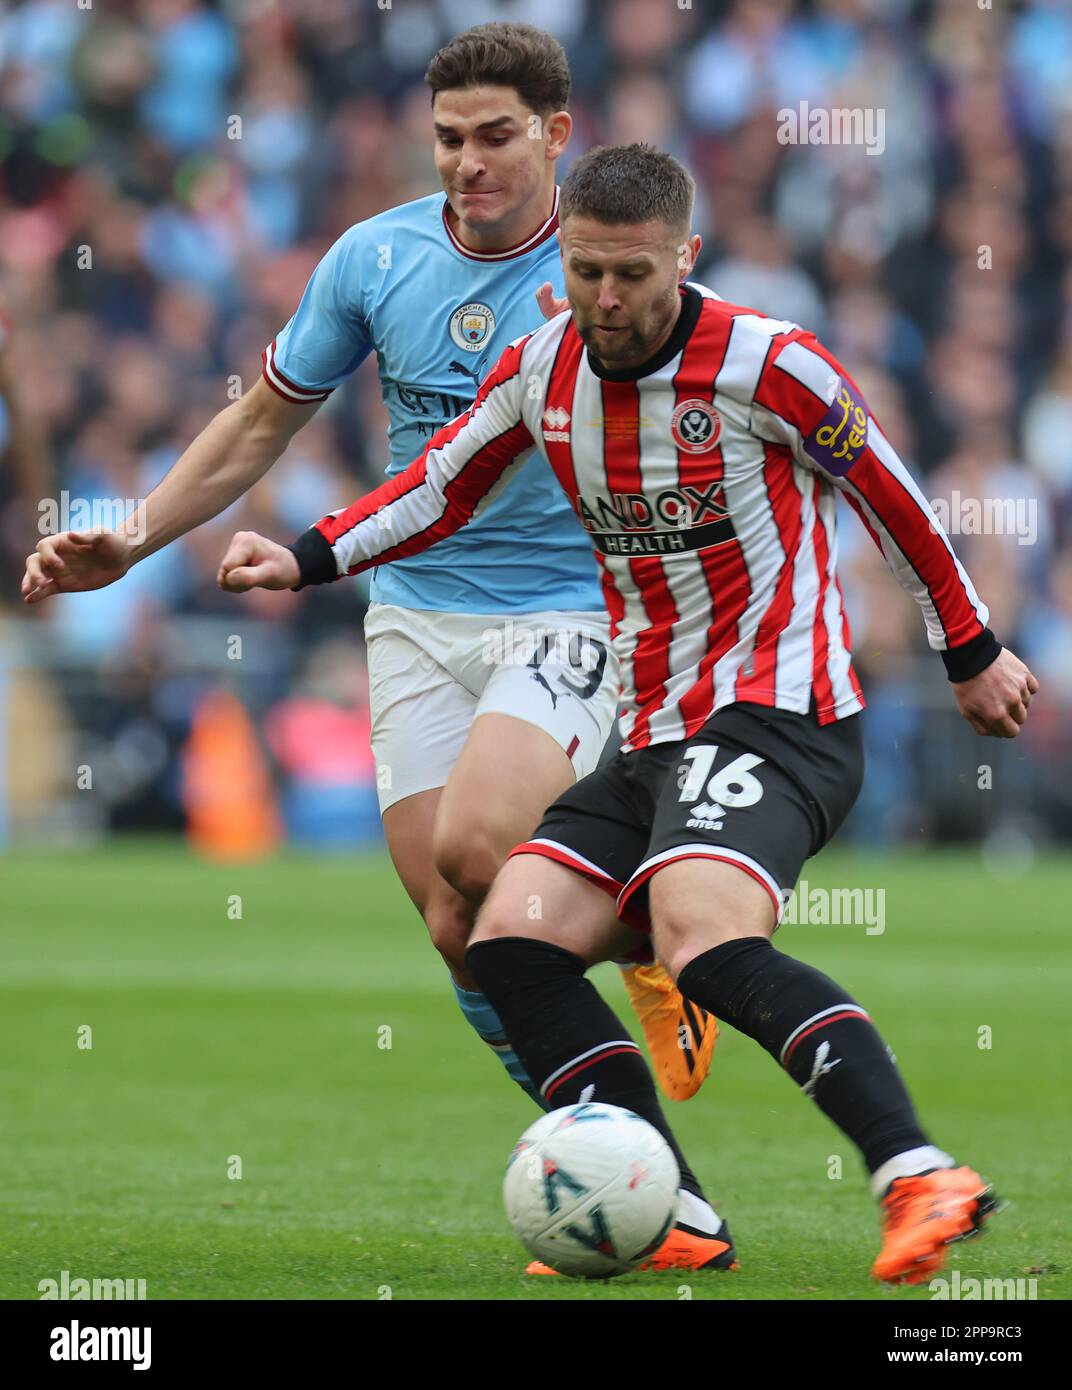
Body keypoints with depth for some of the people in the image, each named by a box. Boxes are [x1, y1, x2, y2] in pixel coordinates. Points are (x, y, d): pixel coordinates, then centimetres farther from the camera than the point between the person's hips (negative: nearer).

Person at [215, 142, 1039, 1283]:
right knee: (512, 944, -7)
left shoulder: (765, 363, -11)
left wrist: (973, 653, 10)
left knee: (707, 943, -32)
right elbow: (441, 488, 21)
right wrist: (307, 560, 8)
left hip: (775, 715, -8)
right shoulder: (541, 371, 6)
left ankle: (918, 1176, -42)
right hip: (654, 741, 8)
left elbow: (889, 496, 1)